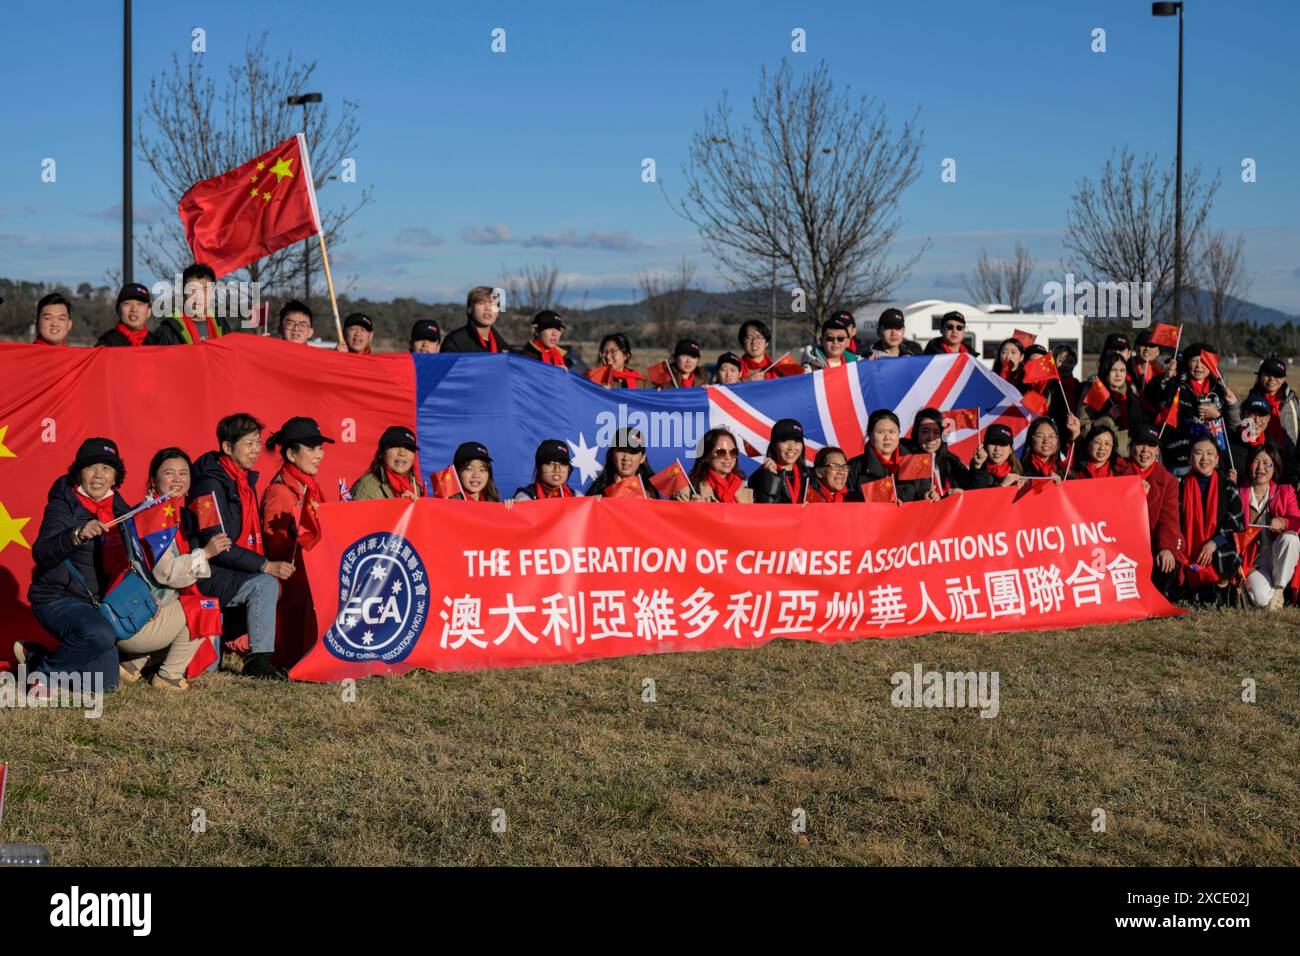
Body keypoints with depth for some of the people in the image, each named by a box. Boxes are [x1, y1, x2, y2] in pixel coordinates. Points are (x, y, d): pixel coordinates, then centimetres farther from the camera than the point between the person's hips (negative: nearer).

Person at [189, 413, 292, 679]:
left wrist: (269, 566, 2)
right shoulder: (211, 485, -17)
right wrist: (265, 566, -26)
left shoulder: (245, 480, 12)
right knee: (264, 585, -26)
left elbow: (253, 536, 18)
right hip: (206, 575, -9)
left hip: (233, 573, 9)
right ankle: (258, 661, -23)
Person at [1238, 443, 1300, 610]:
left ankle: (1278, 590, -13)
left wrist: (1283, 522, -29)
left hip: (1278, 559, 2)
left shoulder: (1285, 492, 8)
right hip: (1253, 562, -2)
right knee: (1261, 599, -30)